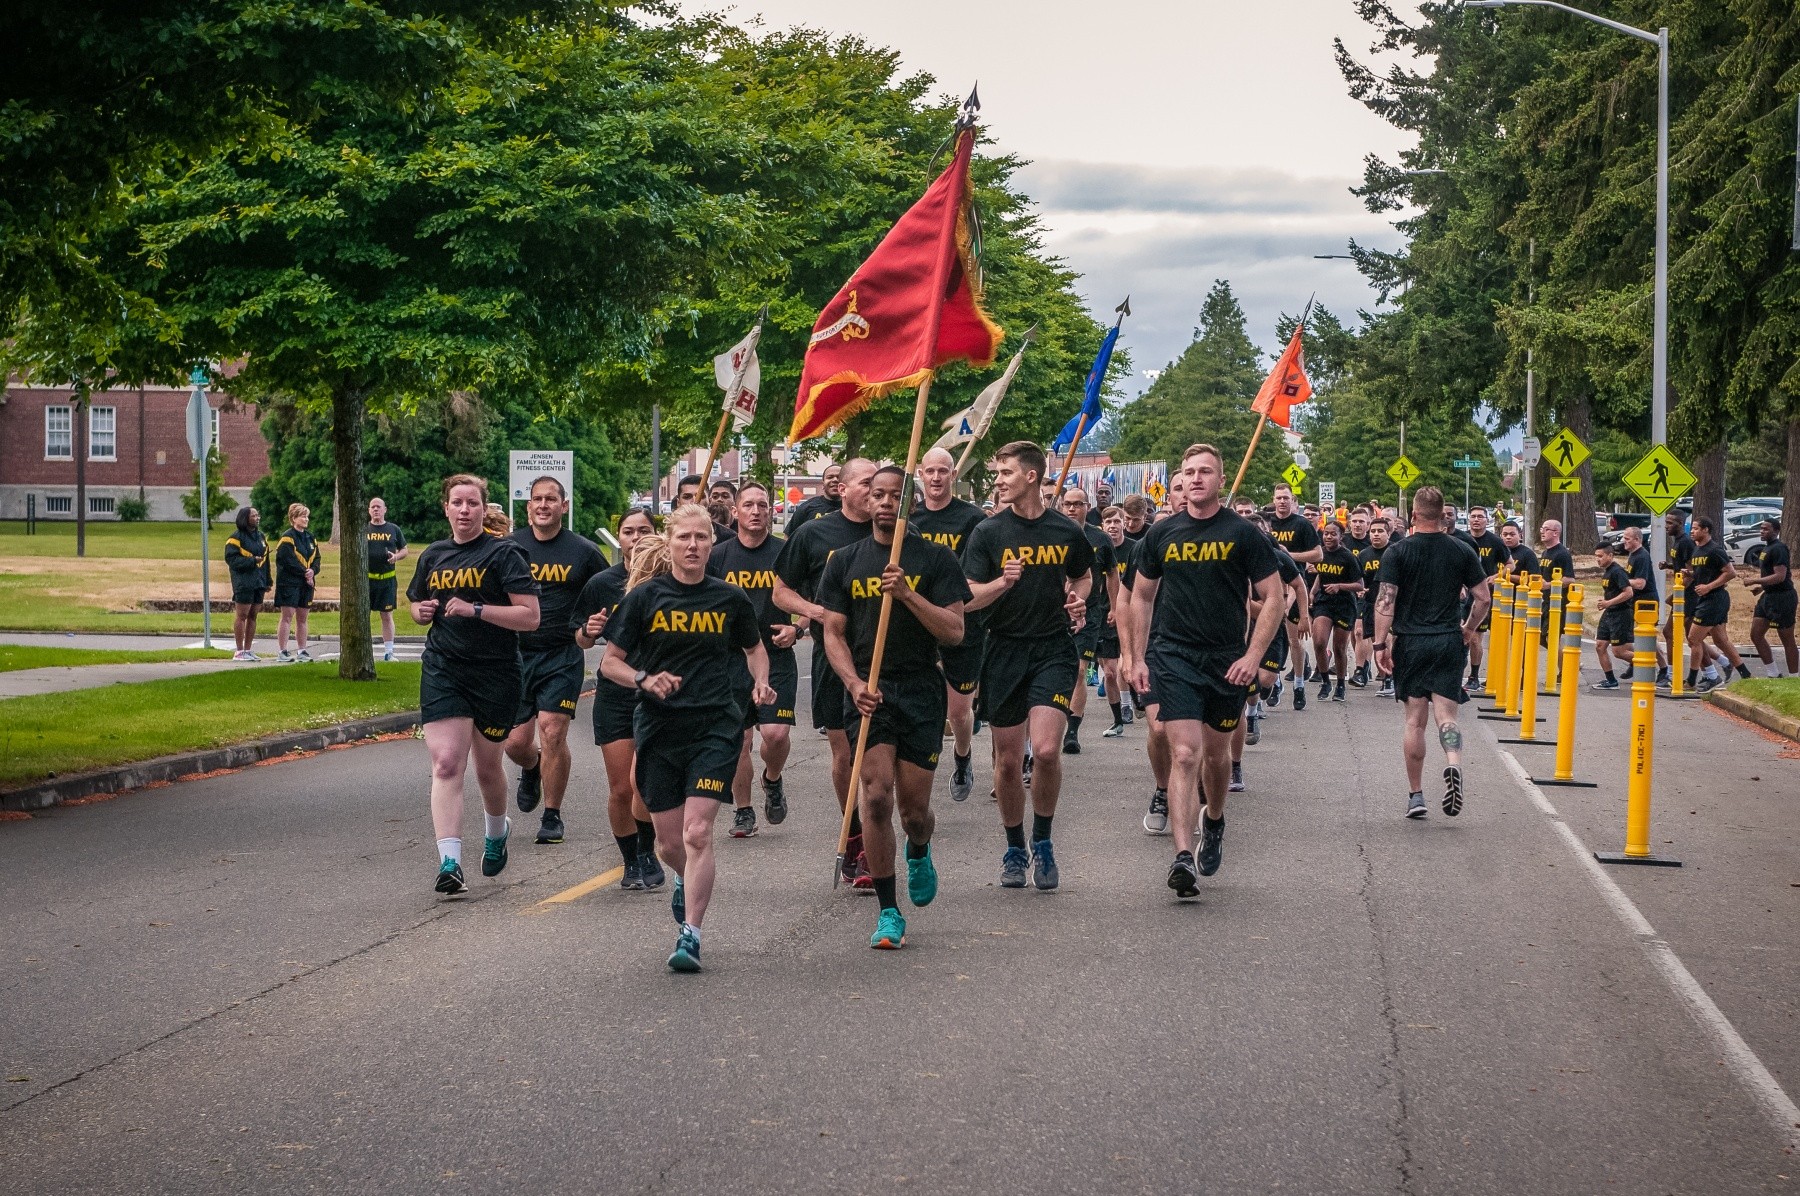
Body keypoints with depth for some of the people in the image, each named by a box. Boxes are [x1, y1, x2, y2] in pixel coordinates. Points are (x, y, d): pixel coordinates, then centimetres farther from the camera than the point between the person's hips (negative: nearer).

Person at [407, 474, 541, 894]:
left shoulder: (503, 554, -5)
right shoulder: (433, 556, 10)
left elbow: (530, 616, -12)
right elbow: (417, 603, 27)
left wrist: (476, 610, -21)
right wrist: (422, 612, 3)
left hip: (495, 674, -3)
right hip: (442, 671, 3)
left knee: (487, 768, 12)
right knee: (446, 764, -13)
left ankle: (496, 831, 44)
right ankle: (449, 863, -19)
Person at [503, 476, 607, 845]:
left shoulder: (583, 551, 2)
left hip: (563, 656, -2)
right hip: (515, 653, 2)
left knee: (552, 731, -12)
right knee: (516, 741, 1)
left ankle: (552, 816, 3)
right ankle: (532, 770, 39)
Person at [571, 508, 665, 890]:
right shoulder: (602, 583, 4)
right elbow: (582, 641, 15)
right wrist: (588, 631, -10)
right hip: (614, 694, 2)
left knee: (641, 781, -15)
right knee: (620, 790, 3)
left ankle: (647, 853, 9)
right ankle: (631, 863, 24)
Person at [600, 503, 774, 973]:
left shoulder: (729, 599, 4)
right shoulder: (646, 596, 0)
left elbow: (754, 648, 22)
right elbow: (610, 662, 3)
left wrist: (761, 682, 2)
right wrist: (645, 679, -16)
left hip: (715, 727, -1)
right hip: (658, 728, 1)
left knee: (697, 832, -15)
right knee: (670, 842, 9)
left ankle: (690, 935, -11)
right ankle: (688, 882, 44)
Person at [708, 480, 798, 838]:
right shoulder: (718, 556, 3)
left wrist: (796, 628, -7)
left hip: (777, 660, -1)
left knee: (776, 732, -14)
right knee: (738, 739, 2)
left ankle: (772, 781, 17)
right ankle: (743, 811, 17)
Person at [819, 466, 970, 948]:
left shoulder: (936, 559, 3)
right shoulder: (844, 561, 9)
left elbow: (954, 631, -4)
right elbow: (834, 634, 8)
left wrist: (908, 594, -18)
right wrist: (854, 682, -10)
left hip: (921, 691, -1)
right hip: (868, 689, 1)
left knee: (914, 807, 2)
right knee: (877, 796, -13)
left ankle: (919, 853, 41)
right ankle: (888, 913, -4)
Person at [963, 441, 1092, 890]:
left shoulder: (1066, 531, 3)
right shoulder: (988, 532, -1)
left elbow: (1083, 577, 22)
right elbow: (968, 597, -6)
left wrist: (1078, 599, 1)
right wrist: (1003, 582, -24)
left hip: (1054, 650, -1)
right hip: (1004, 651, 1)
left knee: (1046, 750, -16)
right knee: (1008, 760, 6)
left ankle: (1043, 840, 6)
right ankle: (1015, 848, 25)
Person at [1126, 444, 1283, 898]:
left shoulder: (1244, 534, -3)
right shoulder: (1162, 534, 4)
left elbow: (1272, 598, -2)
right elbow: (1142, 596, 14)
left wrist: (1253, 657, -11)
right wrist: (1137, 658, 8)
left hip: (1228, 659, 0)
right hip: (1174, 656, 0)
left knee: (1216, 753, 16)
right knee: (1184, 753, -13)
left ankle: (1214, 821, 46)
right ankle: (1183, 856, -20)